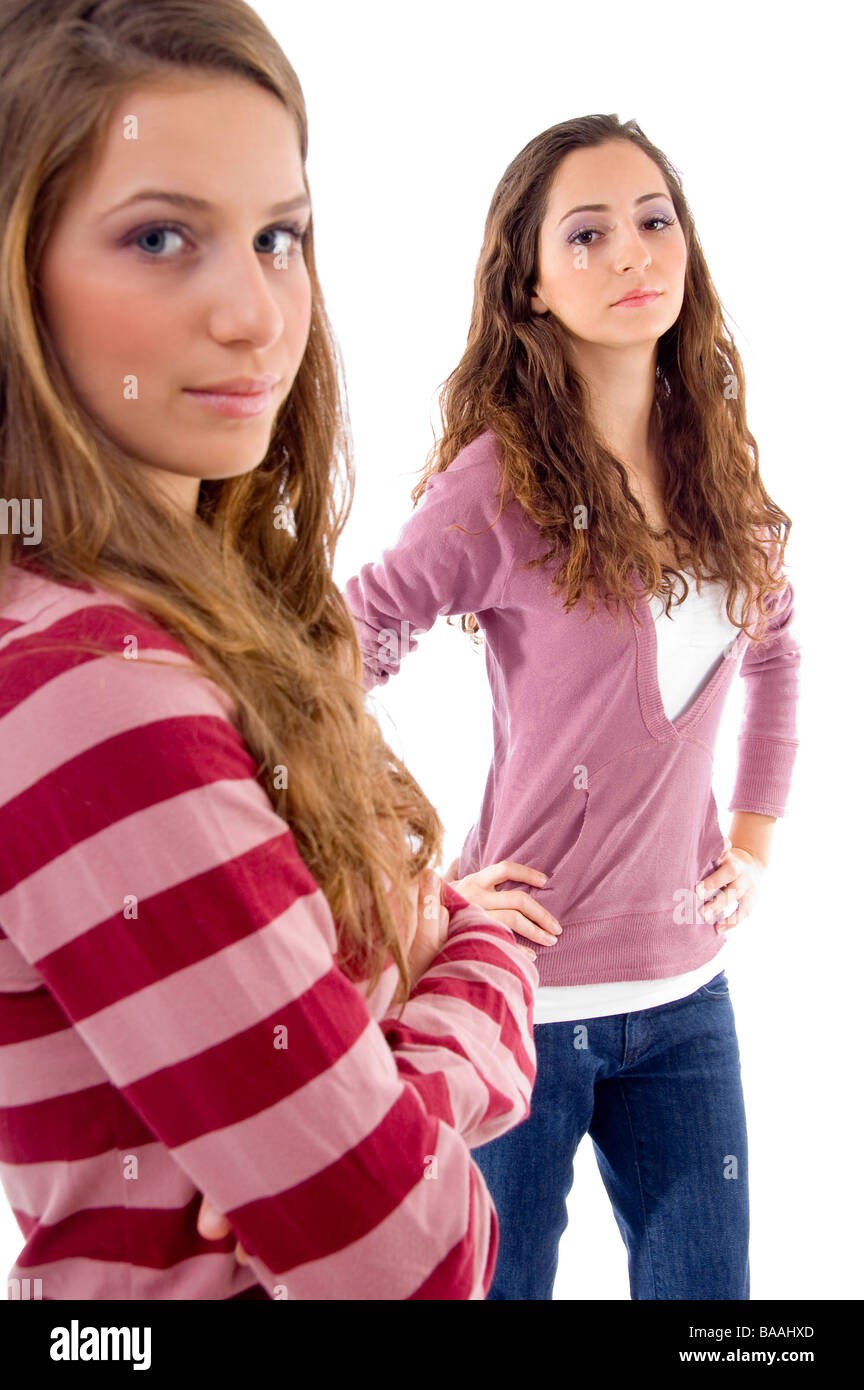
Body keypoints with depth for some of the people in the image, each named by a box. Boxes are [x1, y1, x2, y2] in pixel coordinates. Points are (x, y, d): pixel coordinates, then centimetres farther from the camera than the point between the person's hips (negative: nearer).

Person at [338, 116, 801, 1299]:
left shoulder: (719, 461, 3)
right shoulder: (501, 481, -15)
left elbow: (776, 653, 20)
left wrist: (756, 838, 13)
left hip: (686, 984, 5)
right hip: (526, 984, -5)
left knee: (706, 1286, 17)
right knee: (500, 1279, 14)